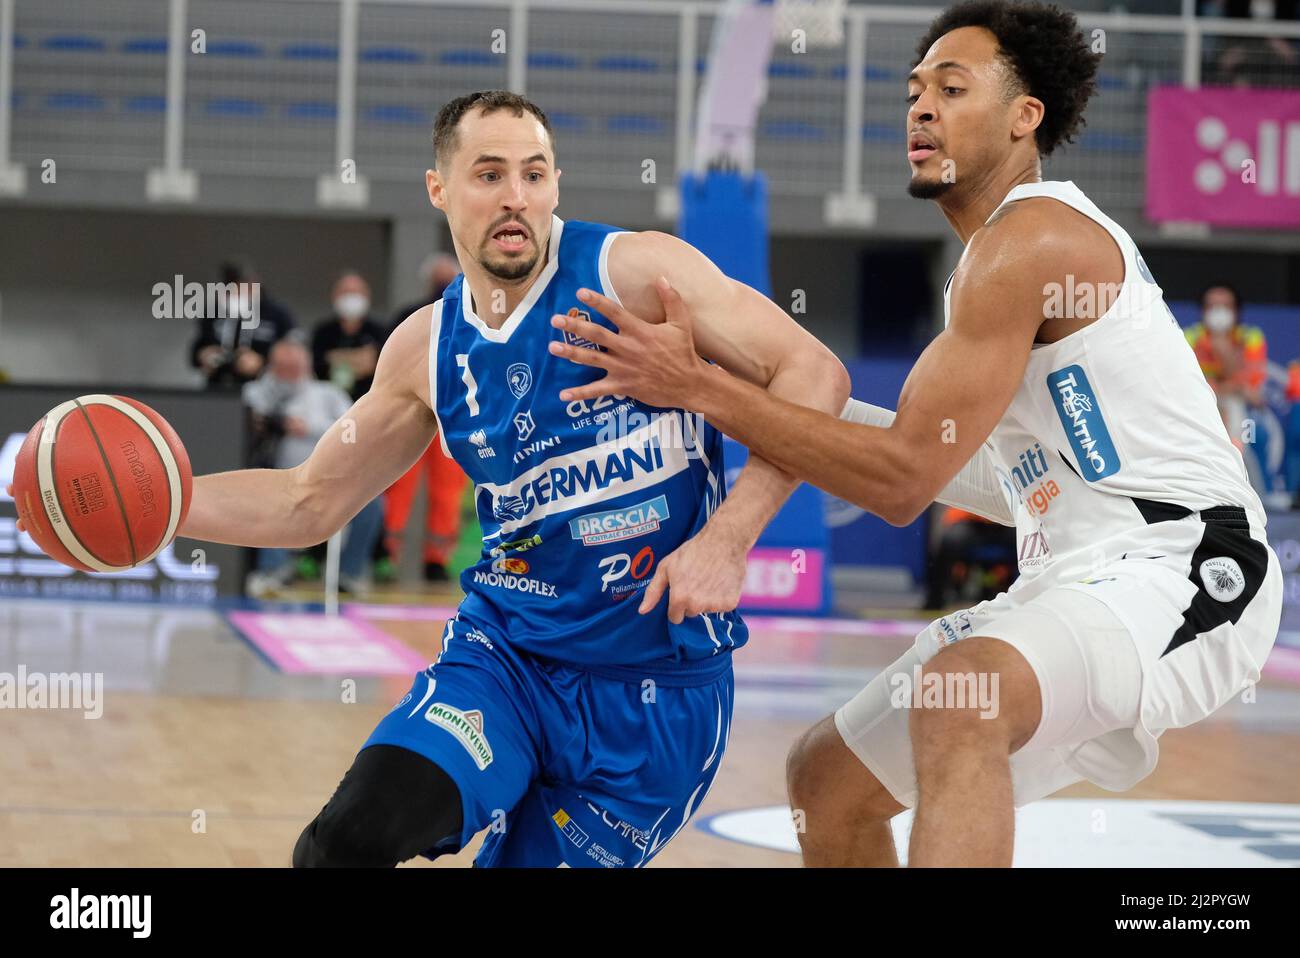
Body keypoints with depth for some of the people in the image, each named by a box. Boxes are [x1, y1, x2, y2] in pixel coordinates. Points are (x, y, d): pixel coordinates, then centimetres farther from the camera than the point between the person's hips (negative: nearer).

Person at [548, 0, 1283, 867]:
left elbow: (904, 477, -18)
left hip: (1179, 568, -11)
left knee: (960, 699, -39)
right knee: (830, 774, 11)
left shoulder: (1032, 238, -15)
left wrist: (698, 387, -16)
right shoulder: (1012, 250, 17)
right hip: (1083, 573, 11)